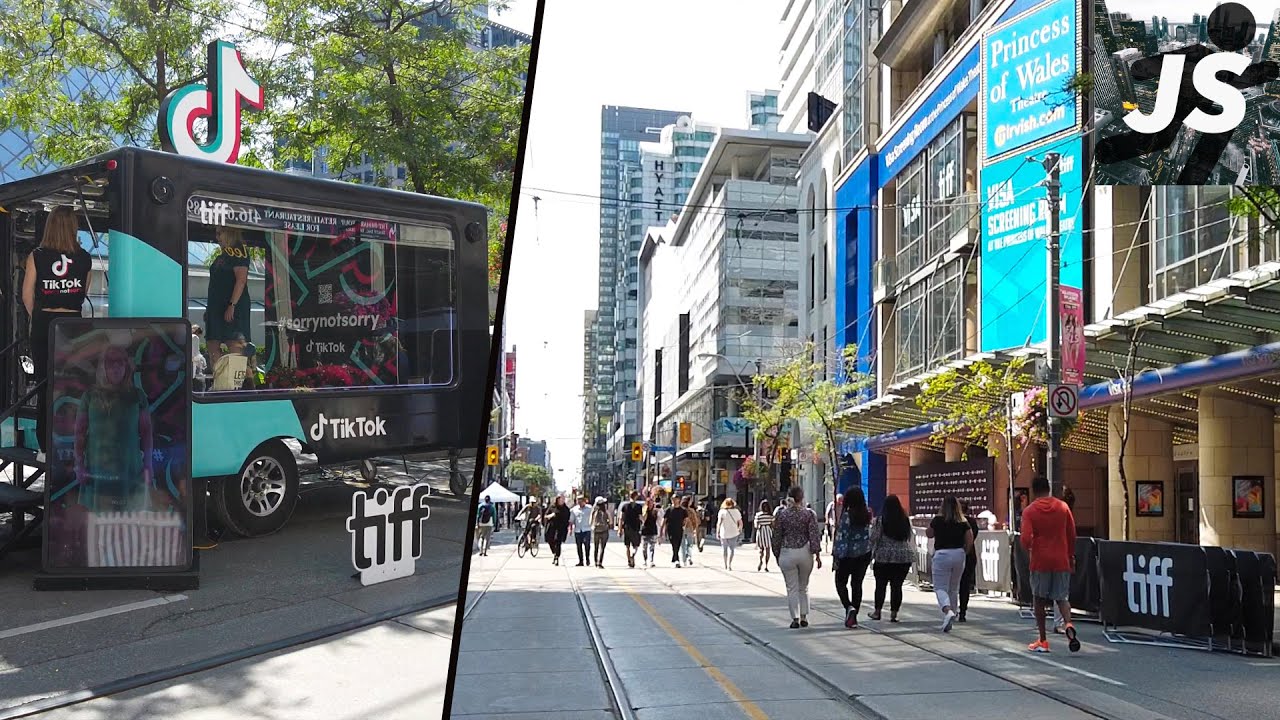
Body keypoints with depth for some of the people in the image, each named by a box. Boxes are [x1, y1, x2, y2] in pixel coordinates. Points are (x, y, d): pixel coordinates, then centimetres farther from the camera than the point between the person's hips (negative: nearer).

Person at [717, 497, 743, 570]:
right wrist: (740, 531, 20)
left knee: (724, 549, 17)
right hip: (734, 533, 0)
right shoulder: (736, 511, 2)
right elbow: (740, 523, 6)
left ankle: (725, 565, 27)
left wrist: (717, 532, -12)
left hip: (724, 533, 0)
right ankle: (729, 565, -16)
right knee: (731, 549, 1)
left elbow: (719, 523, -14)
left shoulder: (722, 511, -5)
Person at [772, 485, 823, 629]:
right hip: (805, 553, 1)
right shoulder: (809, 514, -4)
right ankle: (804, 617, 14)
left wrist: (777, 555, 13)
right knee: (804, 587, 15)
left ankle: (795, 618, 0)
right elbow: (814, 536, -7)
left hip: (786, 554, 0)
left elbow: (777, 537, 3)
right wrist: (817, 555, -2)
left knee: (792, 588, 5)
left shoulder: (782, 514, -1)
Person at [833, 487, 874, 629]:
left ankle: (849, 607, -13)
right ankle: (853, 617, 13)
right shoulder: (867, 514, 0)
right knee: (857, 584, 12)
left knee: (841, 582, 10)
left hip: (848, 554, -5)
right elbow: (870, 534, 6)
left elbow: (841, 537, -16)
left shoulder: (846, 515, -16)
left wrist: (836, 557, -12)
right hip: (865, 553, 5)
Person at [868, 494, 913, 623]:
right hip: (904, 557, 3)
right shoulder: (906, 520, 5)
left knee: (881, 585, 8)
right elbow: (909, 538, 14)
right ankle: (894, 614, 4)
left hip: (884, 556, -3)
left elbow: (874, 539, -7)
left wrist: (871, 555, 3)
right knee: (897, 586, 5)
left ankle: (877, 612, 13)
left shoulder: (880, 520, -7)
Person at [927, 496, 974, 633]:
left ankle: (948, 611, -29)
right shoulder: (963, 522, 1)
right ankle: (949, 621, 24)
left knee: (940, 587, -1)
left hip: (942, 555, -4)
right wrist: (963, 553, 16)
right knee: (954, 589, 16)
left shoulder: (938, 520, -6)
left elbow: (929, 534, 8)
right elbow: (970, 540, 1)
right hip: (958, 555, 4)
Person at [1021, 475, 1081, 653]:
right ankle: (1068, 624, -18)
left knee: (1039, 600, 10)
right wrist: (1071, 557, 16)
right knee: (1062, 597, 12)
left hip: (1040, 561, -2)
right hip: (1061, 560, 2)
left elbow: (1026, 539, -15)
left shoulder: (1029, 511, -7)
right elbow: (1072, 535, 5)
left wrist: (1028, 549, 7)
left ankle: (1043, 641, 13)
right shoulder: (1063, 507, 1)